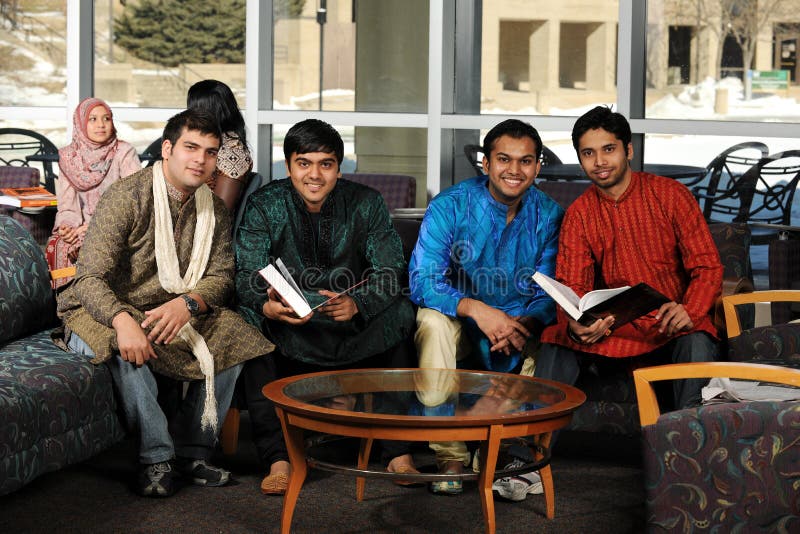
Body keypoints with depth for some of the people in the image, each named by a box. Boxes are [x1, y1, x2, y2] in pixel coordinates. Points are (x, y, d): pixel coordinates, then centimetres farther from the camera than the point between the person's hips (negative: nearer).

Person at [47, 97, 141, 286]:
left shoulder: (124, 153, -5)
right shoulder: (68, 157, 6)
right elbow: (67, 206, 5)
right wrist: (66, 227, -18)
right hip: (83, 226, 3)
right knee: (56, 246, -25)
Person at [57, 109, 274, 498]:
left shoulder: (214, 210, 2)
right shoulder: (126, 197, -18)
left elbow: (221, 276, -2)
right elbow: (90, 279, -24)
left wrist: (187, 303, -26)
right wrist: (123, 320, -43)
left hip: (173, 313, 6)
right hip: (102, 310, -6)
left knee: (233, 334, -15)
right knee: (127, 349, -38)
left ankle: (192, 451, -6)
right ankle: (157, 457, -23)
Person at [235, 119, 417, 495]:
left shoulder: (366, 204, -3)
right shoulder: (264, 206, -5)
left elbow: (389, 272, -10)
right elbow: (247, 276, -14)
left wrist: (356, 304, -32)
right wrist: (267, 306, -39)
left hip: (354, 325, 1)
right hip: (288, 333, -1)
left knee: (401, 312, -26)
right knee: (250, 320, -31)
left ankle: (399, 452, -23)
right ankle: (277, 459, -31)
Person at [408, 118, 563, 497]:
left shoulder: (548, 215, -6)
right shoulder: (450, 206, -13)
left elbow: (550, 293, -8)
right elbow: (423, 280, -22)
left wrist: (525, 324, -32)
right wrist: (476, 309, -40)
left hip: (519, 323, 2)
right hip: (460, 323, -2)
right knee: (433, 319, -33)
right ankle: (450, 457, -25)